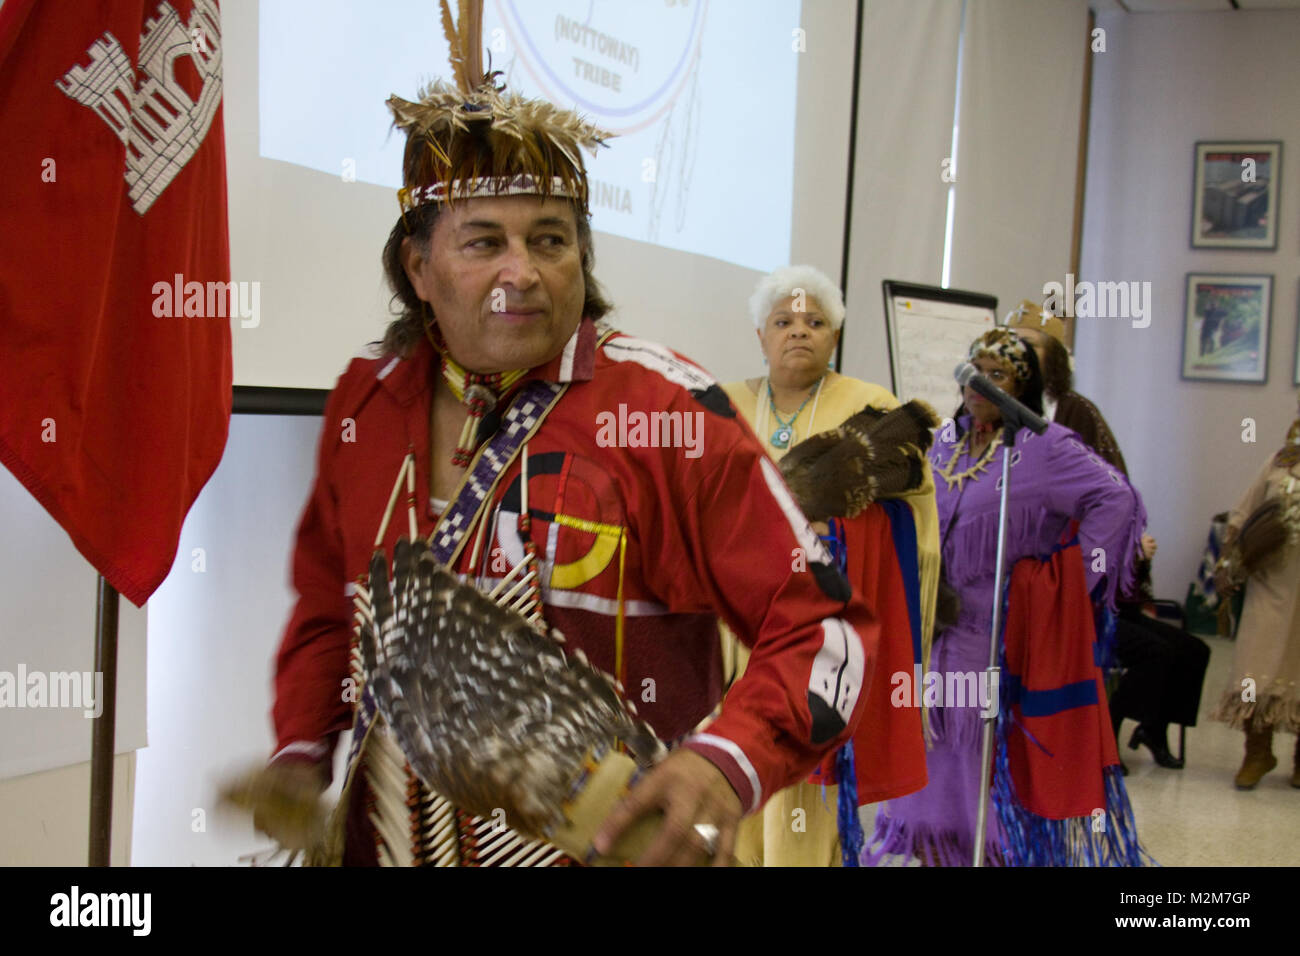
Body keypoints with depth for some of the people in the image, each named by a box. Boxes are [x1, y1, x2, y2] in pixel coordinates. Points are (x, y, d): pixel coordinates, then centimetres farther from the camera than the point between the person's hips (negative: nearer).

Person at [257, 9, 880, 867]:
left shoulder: (665, 408, -15)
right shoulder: (366, 402, -1)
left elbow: (822, 625, -14)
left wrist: (728, 764, -30)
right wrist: (301, 754, 0)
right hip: (387, 836, 5)